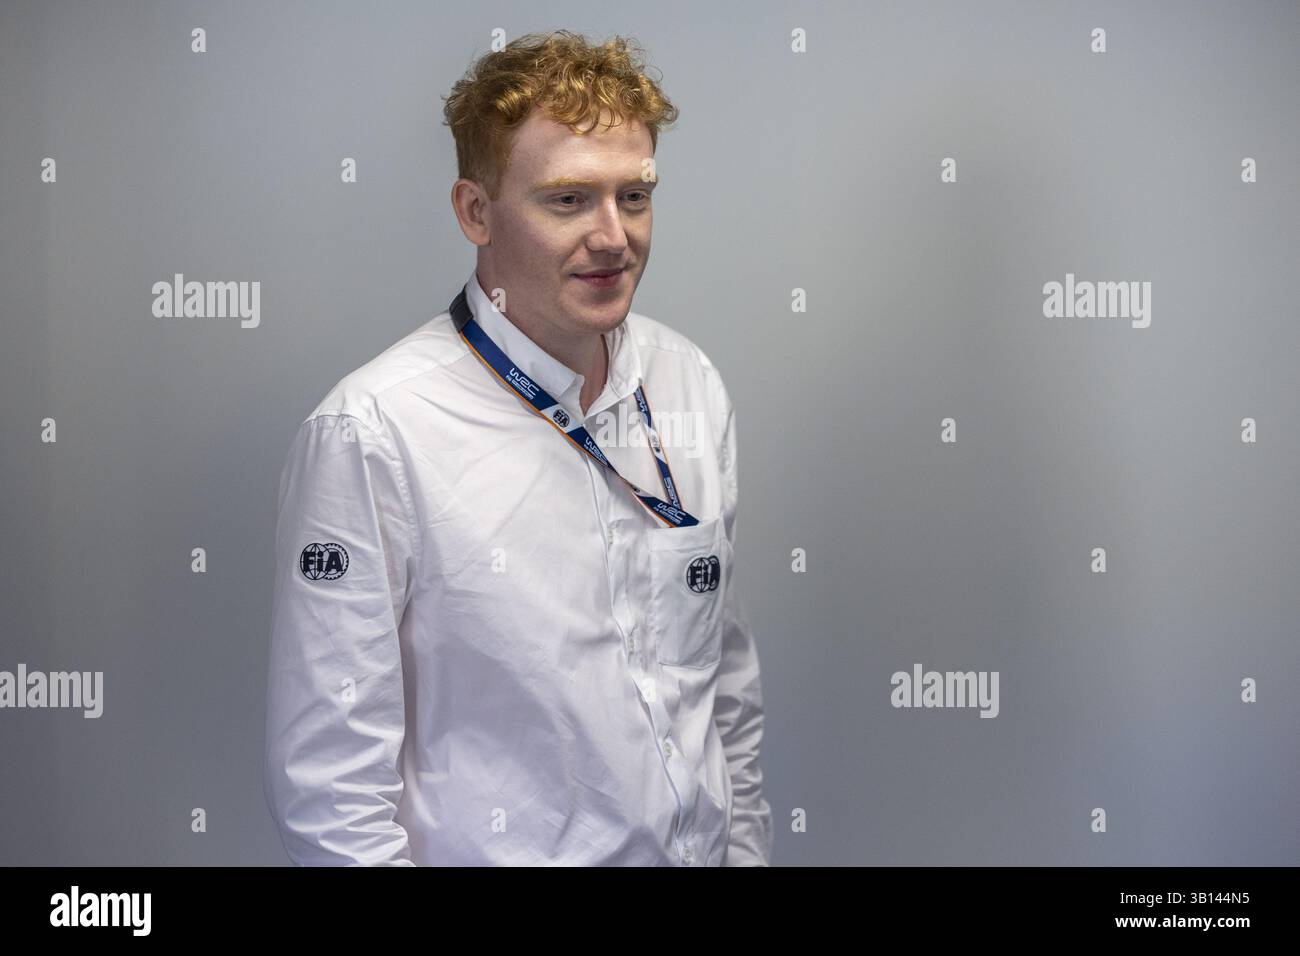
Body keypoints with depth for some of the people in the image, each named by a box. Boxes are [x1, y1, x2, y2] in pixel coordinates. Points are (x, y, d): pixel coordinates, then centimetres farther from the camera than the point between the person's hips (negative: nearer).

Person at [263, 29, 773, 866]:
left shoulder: (693, 385, -1)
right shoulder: (370, 435, -20)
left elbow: (729, 675, 7)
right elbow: (328, 780, -19)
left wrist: (746, 846, 6)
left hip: (699, 848, 5)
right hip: (495, 851, -5)